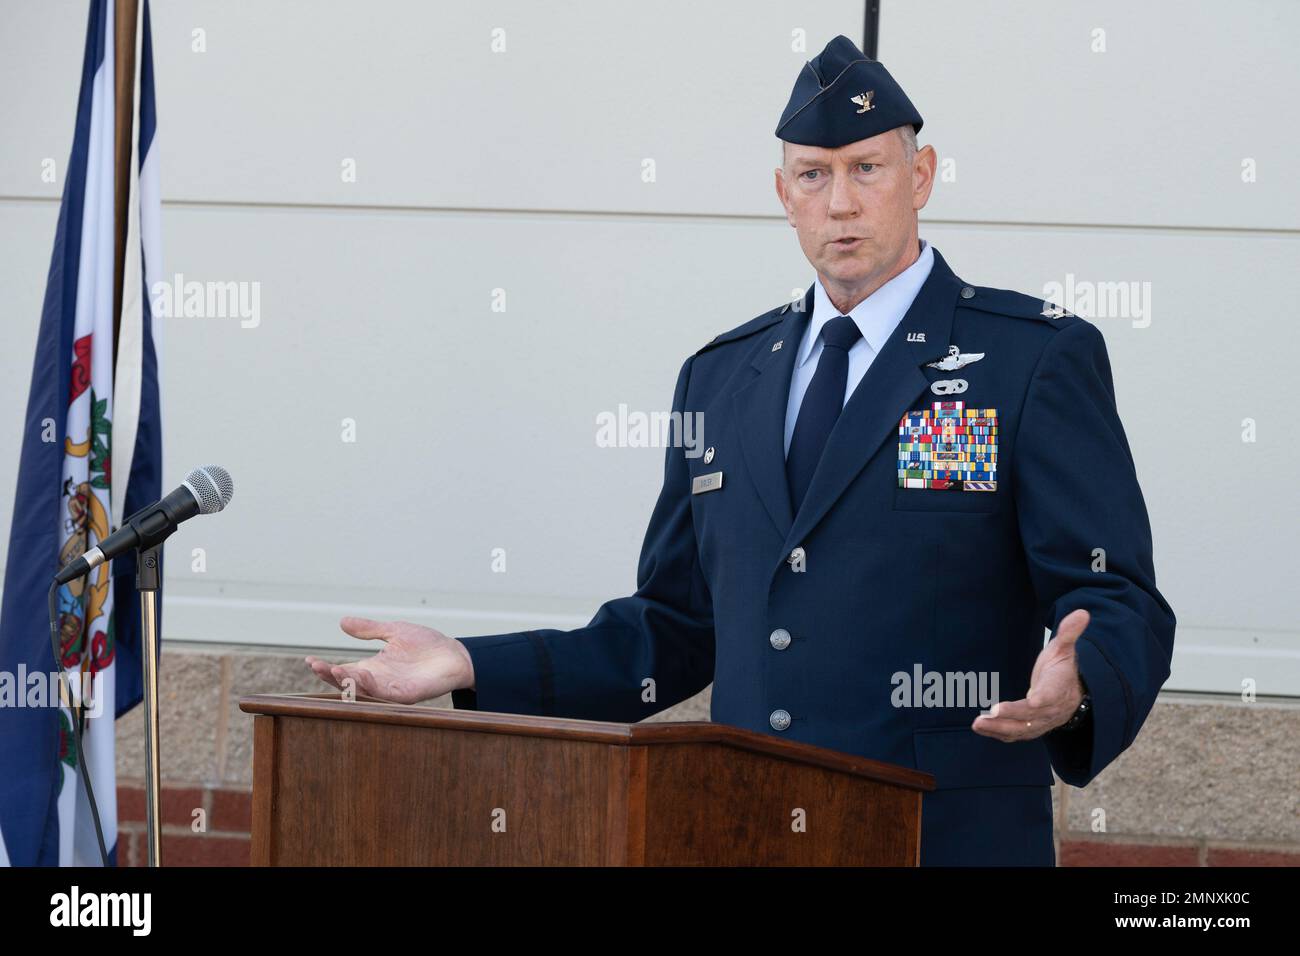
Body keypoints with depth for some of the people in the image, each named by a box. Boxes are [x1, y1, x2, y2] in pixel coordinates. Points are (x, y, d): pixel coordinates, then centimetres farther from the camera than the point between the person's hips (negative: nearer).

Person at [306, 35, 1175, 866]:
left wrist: (1073, 687, -29)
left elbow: (1122, 610, -7)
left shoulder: (1039, 357, -2)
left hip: (954, 843, -4)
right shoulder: (720, 378, 14)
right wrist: (470, 667, 7)